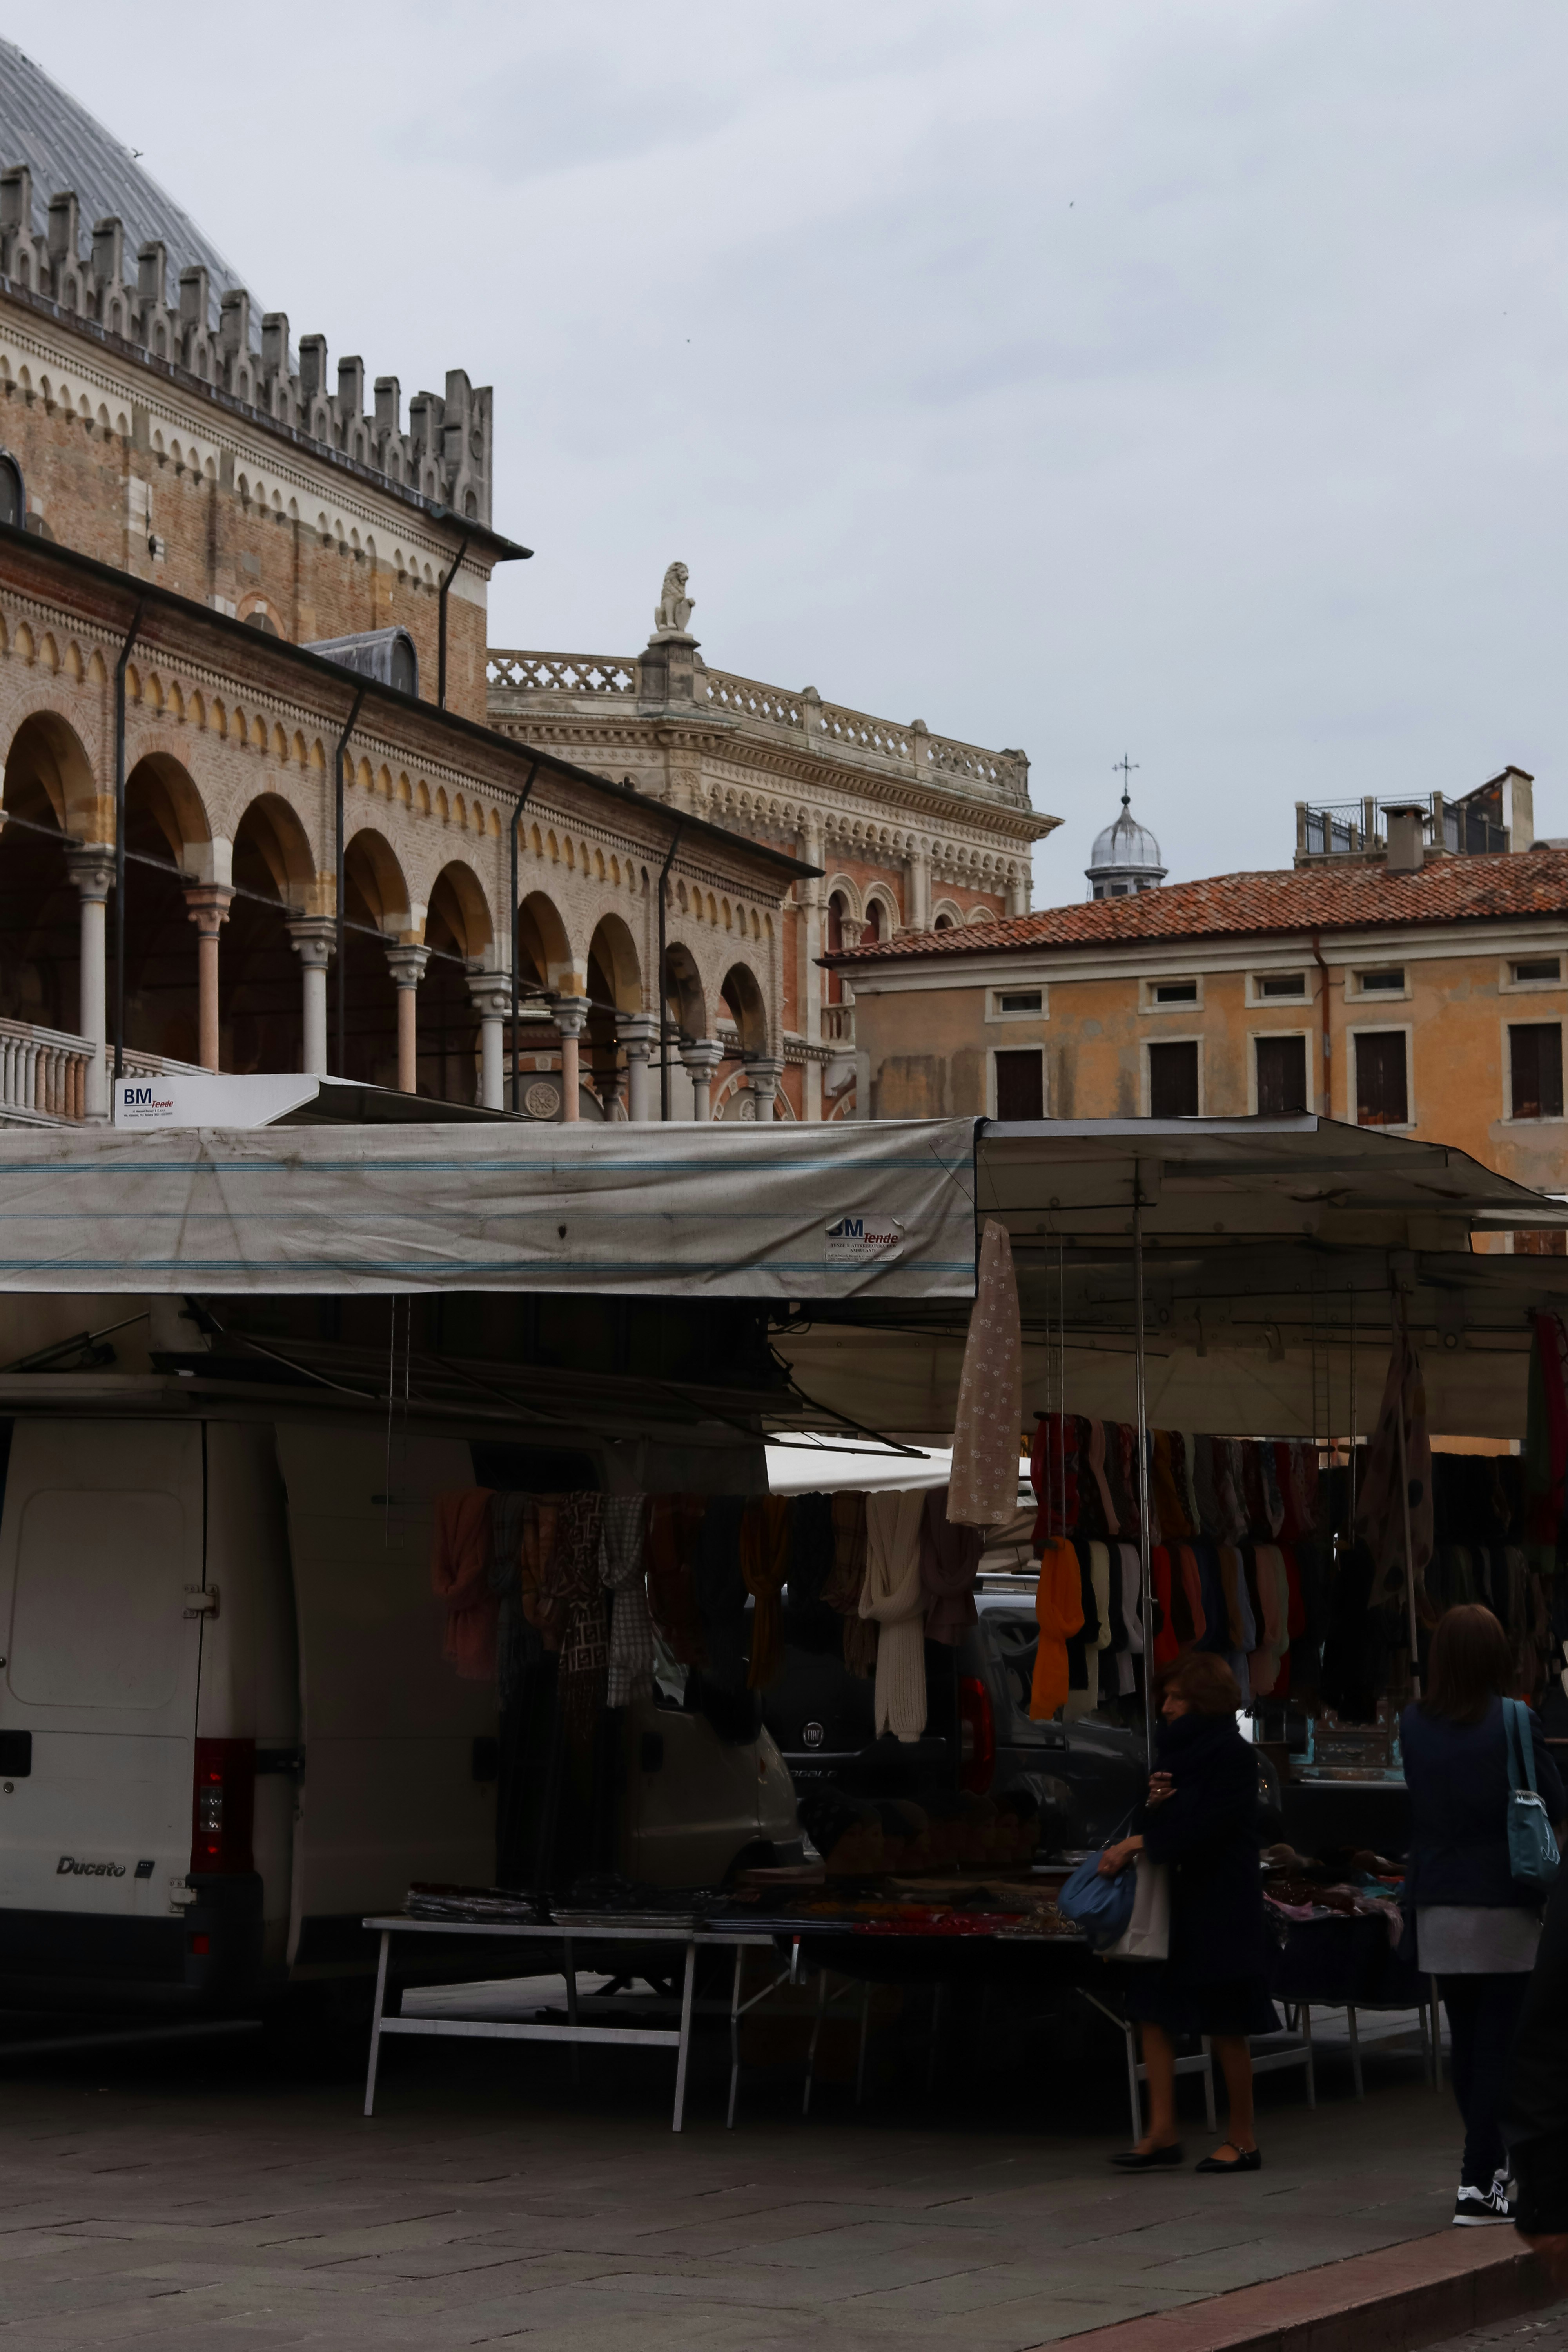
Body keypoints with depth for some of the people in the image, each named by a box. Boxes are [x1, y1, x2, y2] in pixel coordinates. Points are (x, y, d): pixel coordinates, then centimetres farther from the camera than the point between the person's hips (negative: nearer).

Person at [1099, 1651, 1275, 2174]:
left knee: (1225, 2025, -1)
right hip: (1176, 1901, 8)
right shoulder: (1178, 1748, 14)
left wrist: (1138, 1844, -20)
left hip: (1220, 1908, -8)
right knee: (1154, 2011, 2)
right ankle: (1162, 2133, 5)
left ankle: (1243, 2140, 8)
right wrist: (1155, 1805, -4)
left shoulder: (1232, 1754, -12)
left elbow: (1207, 1823, -20)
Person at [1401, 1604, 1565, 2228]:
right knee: (1498, 2041, 0)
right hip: (1503, 1906, -4)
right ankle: (1478, 2185, -4)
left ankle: (1492, 2160, 27)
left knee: (1466, 2039, 15)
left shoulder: (1413, 1725, 0)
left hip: (1438, 1906, 5)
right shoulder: (1514, 1725, -13)